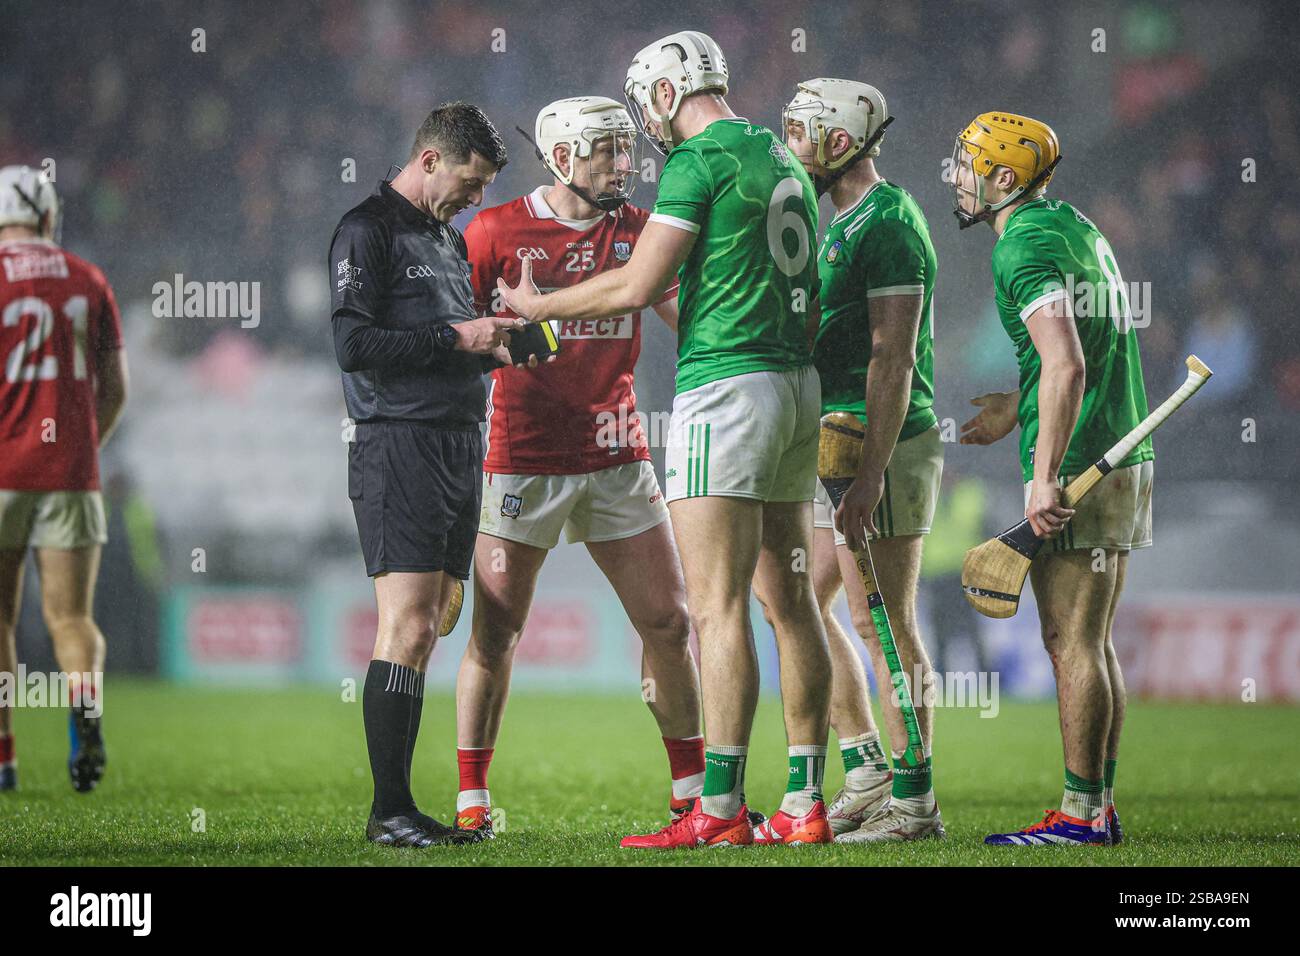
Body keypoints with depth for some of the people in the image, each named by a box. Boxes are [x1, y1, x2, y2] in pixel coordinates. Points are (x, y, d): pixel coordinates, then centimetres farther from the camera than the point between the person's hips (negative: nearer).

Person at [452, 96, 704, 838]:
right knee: (496, 633, -1)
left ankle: (692, 791, 15)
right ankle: (472, 798, 9)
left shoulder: (638, 232, 7)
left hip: (616, 457, 4)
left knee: (669, 622, 3)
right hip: (525, 461, -4)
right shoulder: (496, 234, -4)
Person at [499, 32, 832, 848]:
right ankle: (805, 805, 9)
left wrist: (537, 306, 4)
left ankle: (721, 810, -11)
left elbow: (638, 288, -10)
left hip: (728, 384, -9)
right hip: (799, 381, 9)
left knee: (720, 606, -9)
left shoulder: (701, 160, -9)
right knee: (791, 602, 9)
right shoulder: (782, 160, 17)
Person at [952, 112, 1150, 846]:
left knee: (1072, 644, -7)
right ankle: (1102, 806, 14)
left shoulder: (1025, 247, -14)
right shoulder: (1077, 227, 16)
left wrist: (1045, 475, -26)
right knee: (1095, 644, 12)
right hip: (1126, 456, 10)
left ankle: (1081, 814, -7)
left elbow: (1065, 366, -25)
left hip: (1080, 466, -10)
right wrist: (1019, 409, 32)